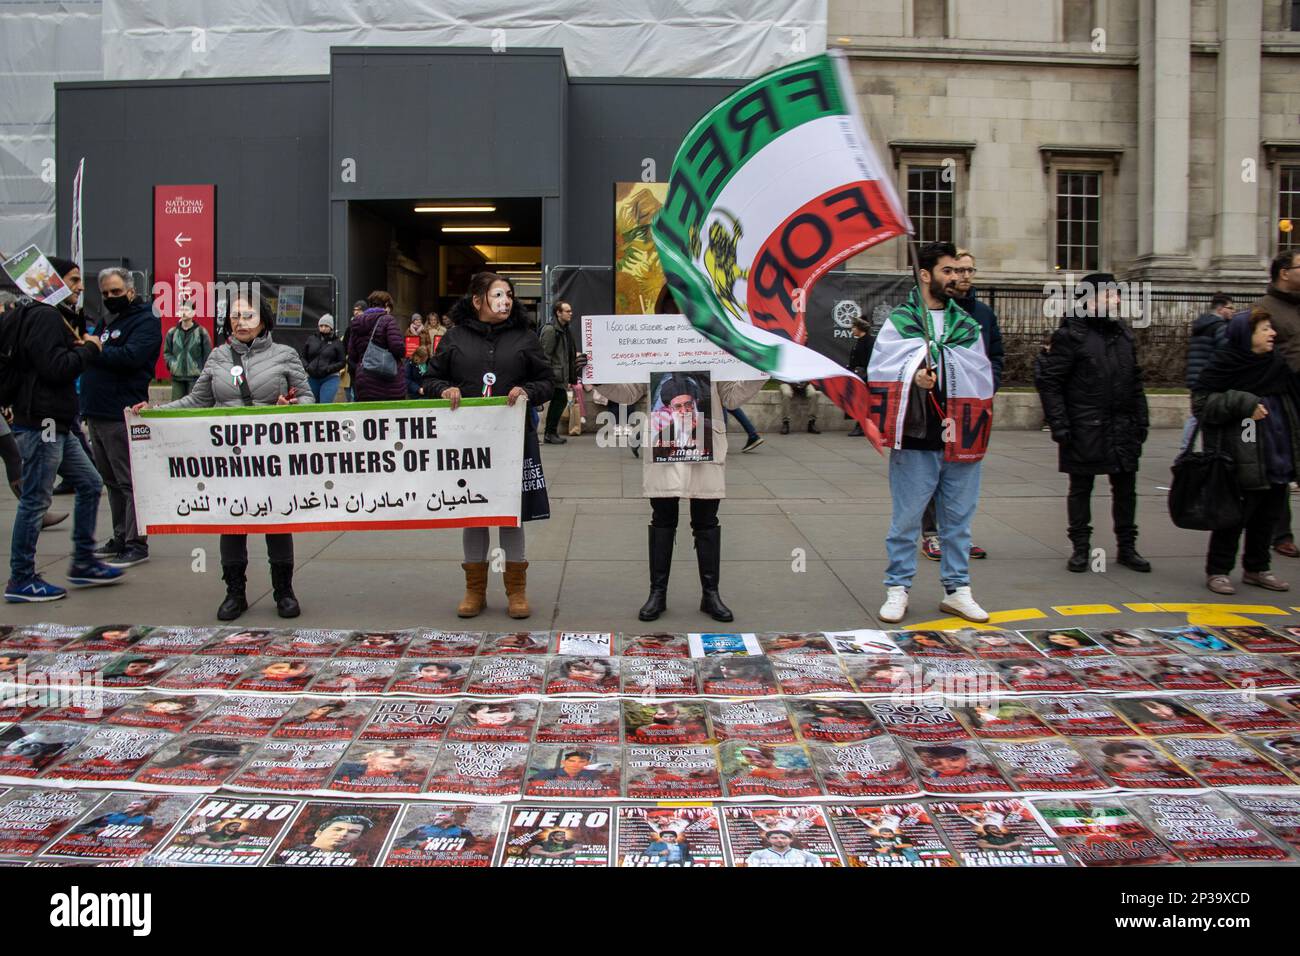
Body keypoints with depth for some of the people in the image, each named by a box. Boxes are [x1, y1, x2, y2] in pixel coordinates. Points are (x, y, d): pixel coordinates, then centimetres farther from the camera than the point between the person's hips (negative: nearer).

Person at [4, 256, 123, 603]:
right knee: (35, 500, -3)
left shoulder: (52, 316, 19)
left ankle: (83, 563, 23)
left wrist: (78, 346, 2)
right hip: (39, 424, -11)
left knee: (90, 484, 15)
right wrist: (89, 349, -9)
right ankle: (21, 581, 6)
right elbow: (55, 367, -22)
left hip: (57, 425, 11)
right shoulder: (44, 317, -14)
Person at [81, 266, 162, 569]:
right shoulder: (109, 321, 21)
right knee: (112, 480, 14)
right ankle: (120, 538, 23)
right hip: (97, 413, 9)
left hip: (122, 415, -9)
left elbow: (130, 356, -21)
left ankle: (136, 544, -1)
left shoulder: (145, 321, -6)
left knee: (129, 481, -6)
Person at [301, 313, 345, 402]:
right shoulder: (311, 340, 9)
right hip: (312, 378, 4)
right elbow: (303, 357, 16)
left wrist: (329, 368, -15)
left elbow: (342, 362, -1)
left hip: (330, 379, -4)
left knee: (325, 406, -16)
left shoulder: (336, 342, 0)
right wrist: (307, 367, -4)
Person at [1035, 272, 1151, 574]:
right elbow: (1048, 381, -11)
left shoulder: (1123, 334, 12)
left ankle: (1127, 547, 22)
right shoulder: (1070, 335, -9)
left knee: (1125, 487, 10)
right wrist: (1059, 424, -15)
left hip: (1122, 427, 6)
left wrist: (1140, 420, 12)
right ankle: (1081, 547, 16)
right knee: (1081, 488, 5)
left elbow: (1136, 382, 17)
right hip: (1084, 429, -6)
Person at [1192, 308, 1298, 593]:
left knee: (1268, 515, 12)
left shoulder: (1277, 365, 12)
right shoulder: (1224, 365, -8)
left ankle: (1256, 569, 26)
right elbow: (1201, 402, -12)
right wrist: (1242, 403, -21)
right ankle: (1217, 570, 10)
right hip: (1241, 460, -7)